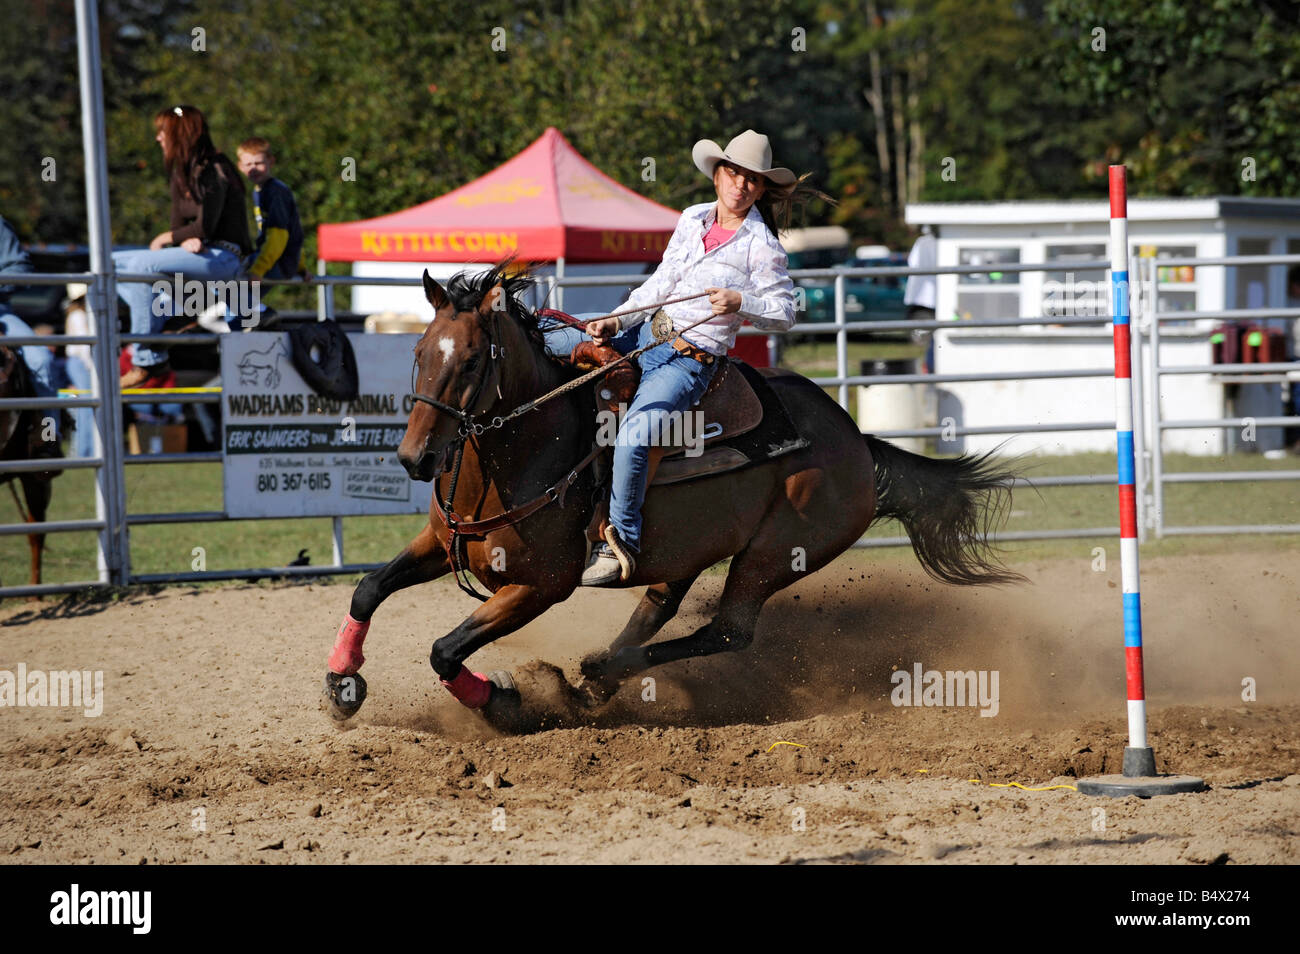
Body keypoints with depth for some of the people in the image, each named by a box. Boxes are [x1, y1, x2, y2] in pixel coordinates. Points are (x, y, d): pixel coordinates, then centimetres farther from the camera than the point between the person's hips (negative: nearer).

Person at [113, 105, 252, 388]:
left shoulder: (212, 172, -13)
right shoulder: (182, 174, 15)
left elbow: (205, 227, -19)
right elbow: (179, 225, 11)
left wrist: (165, 238, -6)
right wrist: (186, 240, -13)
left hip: (221, 257, -10)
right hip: (196, 252, 10)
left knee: (142, 265, -30)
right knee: (112, 263, 2)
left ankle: (148, 361, -28)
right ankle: (171, 313, -15)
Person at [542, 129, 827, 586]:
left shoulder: (761, 247, -8)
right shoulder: (692, 220, 8)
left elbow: (784, 313, -5)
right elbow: (660, 284, 14)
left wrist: (740, 302, -22)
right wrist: (615, 321, 3)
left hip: (688, 362, -7)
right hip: (645, 336, 7)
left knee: (634, 436, -29)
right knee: (548, 343, 4)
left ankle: (621, 543, -19)